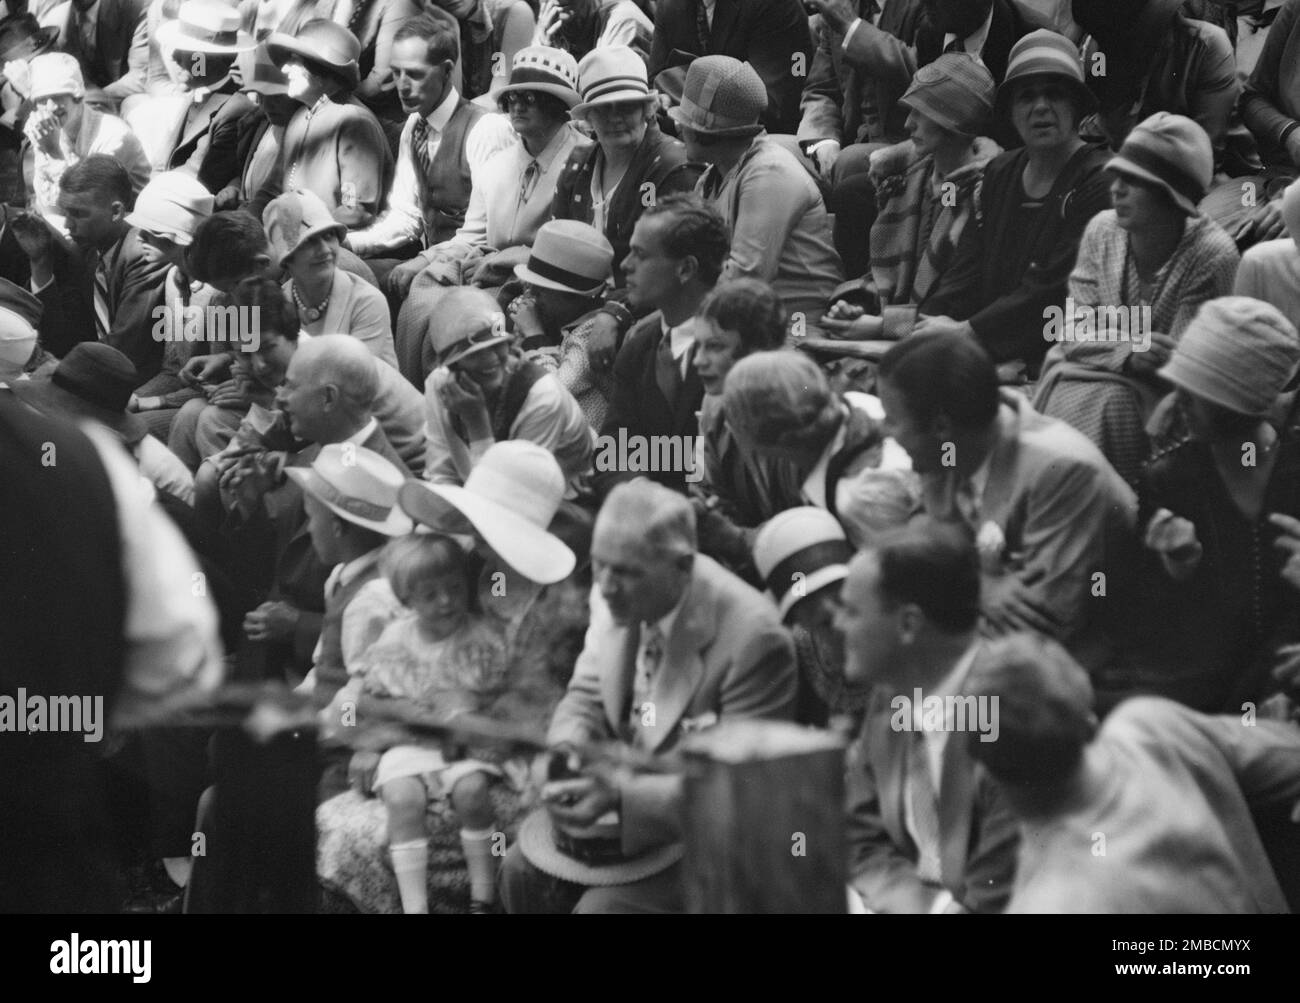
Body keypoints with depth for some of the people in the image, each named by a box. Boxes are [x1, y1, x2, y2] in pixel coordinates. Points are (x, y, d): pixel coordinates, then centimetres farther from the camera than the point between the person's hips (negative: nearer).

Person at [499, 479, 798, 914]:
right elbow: (587, 698, 8)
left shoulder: (751, 638, -29)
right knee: (522, 873, -7)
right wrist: (564, 751, -17)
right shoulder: (613, 600, -8)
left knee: (603, 907, -23)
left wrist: (622, 795, -35)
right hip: (616, 786, 7)